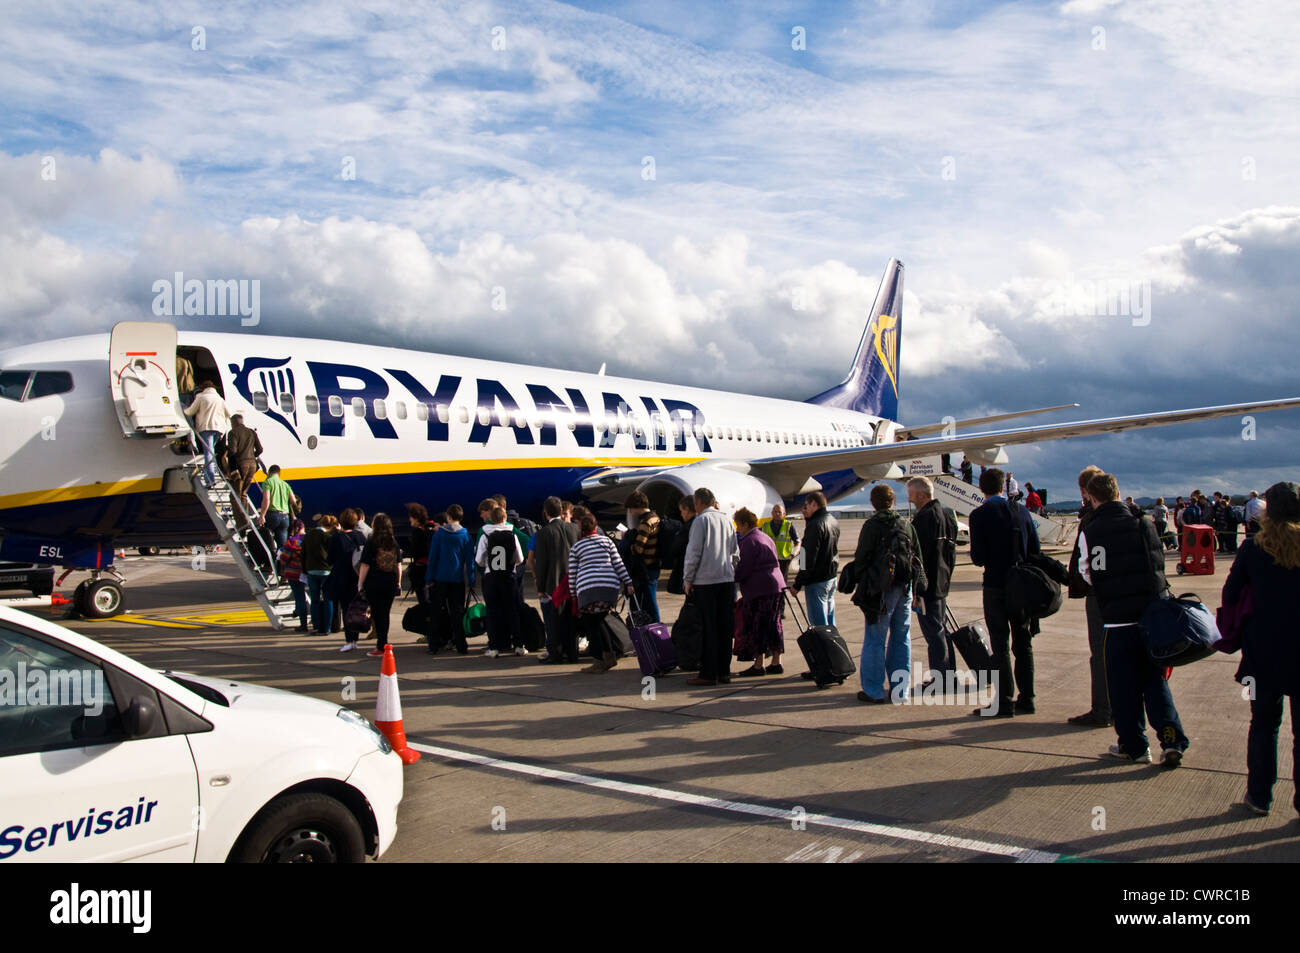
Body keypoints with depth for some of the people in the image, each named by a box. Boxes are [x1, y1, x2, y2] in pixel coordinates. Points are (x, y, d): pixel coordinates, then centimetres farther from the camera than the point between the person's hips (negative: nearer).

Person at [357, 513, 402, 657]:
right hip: (391, 583, 4)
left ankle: (381, 647, 2)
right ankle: (383, 643, 19)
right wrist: (398, 583, 15)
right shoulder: (394, 543, 4)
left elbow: (365, 565, -9)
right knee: (386, 613, 12)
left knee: (377, 614, 1)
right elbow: (399, 565, 7)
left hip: (374, 583, -4)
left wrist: (360, 584, -4)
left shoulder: (371, 543, -8)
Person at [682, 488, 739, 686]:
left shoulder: (701, 520, -7)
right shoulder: (726, 520, 13)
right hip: (727, 579, 6)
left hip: (705, 580, -6)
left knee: (708, 627, -2)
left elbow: (693, 553, -10)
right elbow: (735, 552, 16)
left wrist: (687, 580, -4)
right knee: (725, 627, 9)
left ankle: (708, 673, 0)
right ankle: (724, 671, 14)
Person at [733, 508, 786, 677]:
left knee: (756, 627, -2)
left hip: (759, 589, -9)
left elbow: (743, 569, -14)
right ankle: (776, 663, 15)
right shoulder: (766, 537, 18)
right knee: (773, 624, 12)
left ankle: (758, 665, 1)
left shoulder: (749, 541, -11)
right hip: (776, 585, 9)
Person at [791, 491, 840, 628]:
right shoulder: (833, 522, 10)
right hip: (832, 577, 9)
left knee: (819, 623, -5)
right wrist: (808, 518, 15)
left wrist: (797, 584, -16)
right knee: (829, 620, 16)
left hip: (817, 581, -9)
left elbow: (809, 559, -20)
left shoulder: (815, 525, -17)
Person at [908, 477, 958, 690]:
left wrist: (915, 590, -20)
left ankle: (939, 679, 1)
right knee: (941, 630, 18)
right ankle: (949, 674, 26)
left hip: (928, 585, -10)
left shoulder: (925, 517, -18)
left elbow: (919, 556, -21)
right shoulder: (947, 514, 12)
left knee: (934, 632, -4)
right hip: (942, 583, 10)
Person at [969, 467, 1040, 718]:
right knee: (1023, 643, 12)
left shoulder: (979, 514, -10)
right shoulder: (1021, 511, 3)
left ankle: (1004, 702, 3)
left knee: (1000, 645, 1)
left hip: (996, 586, -4)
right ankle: (1026, 699, 17)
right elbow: (1035, 550, 4)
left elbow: (978, 557, -13)